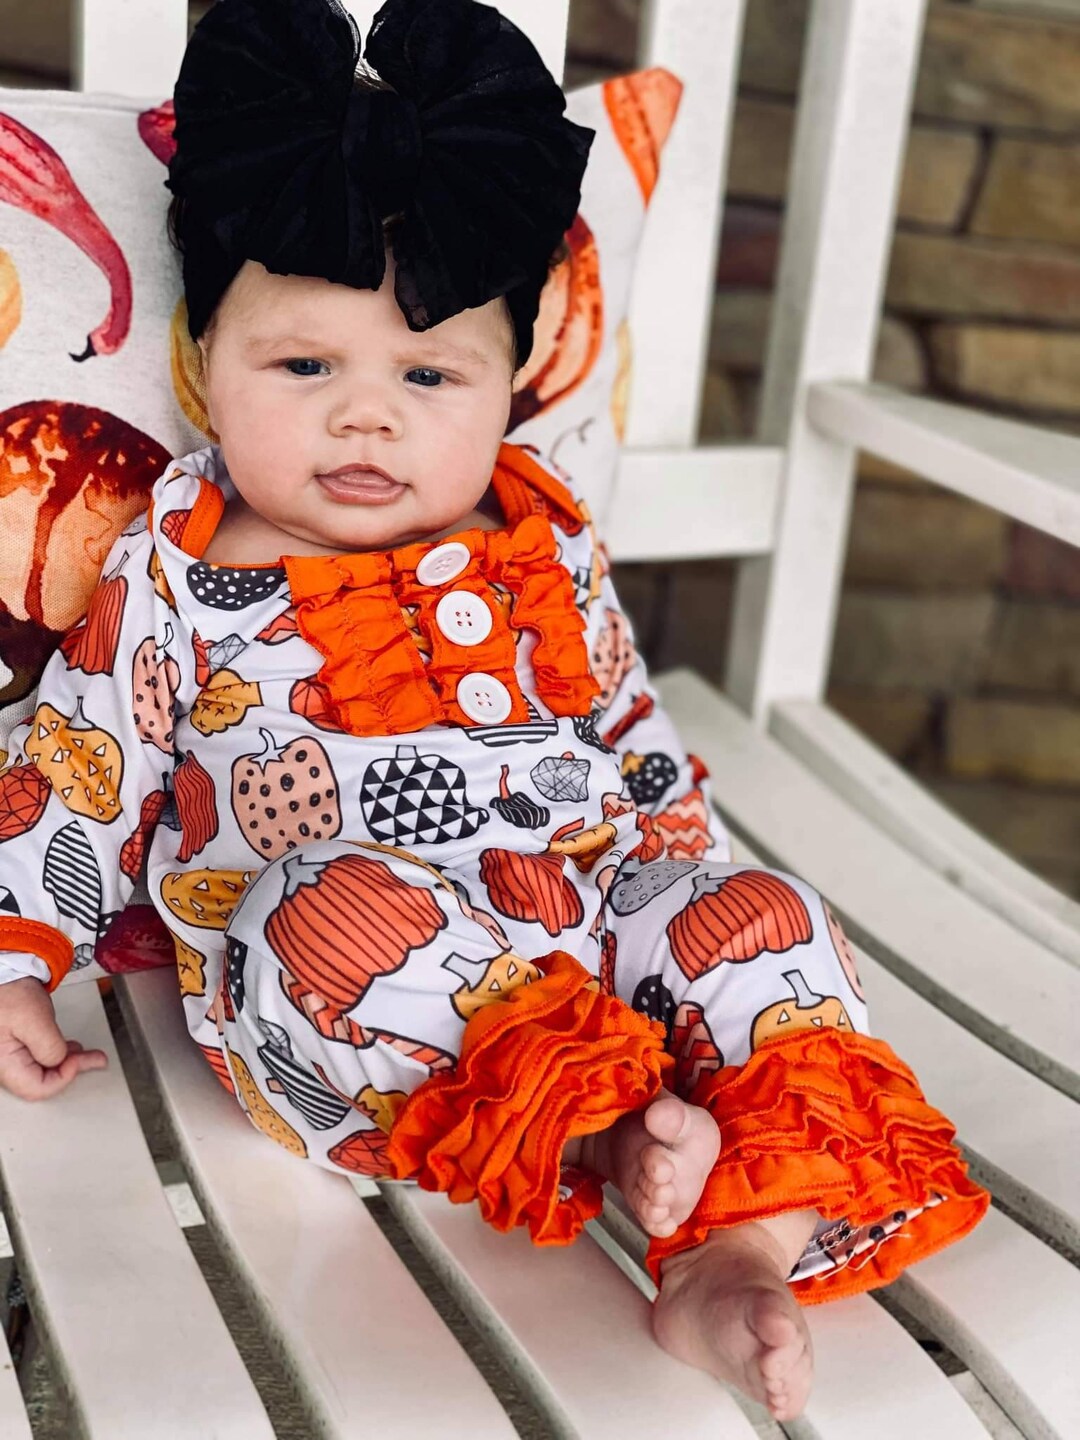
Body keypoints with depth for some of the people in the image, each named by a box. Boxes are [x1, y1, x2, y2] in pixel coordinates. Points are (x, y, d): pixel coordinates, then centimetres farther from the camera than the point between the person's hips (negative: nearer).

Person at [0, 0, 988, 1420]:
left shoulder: (543, 549, 9)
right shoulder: (175, 575, 2)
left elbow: (637, 744, 17)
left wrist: (692, 897, 8)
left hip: (588, 926, 4)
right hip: (306, 983, -3)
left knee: (769, 922, -17)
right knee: (355, 914, -36)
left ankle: (730, 1260, -30)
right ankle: (605, 1130, -33)